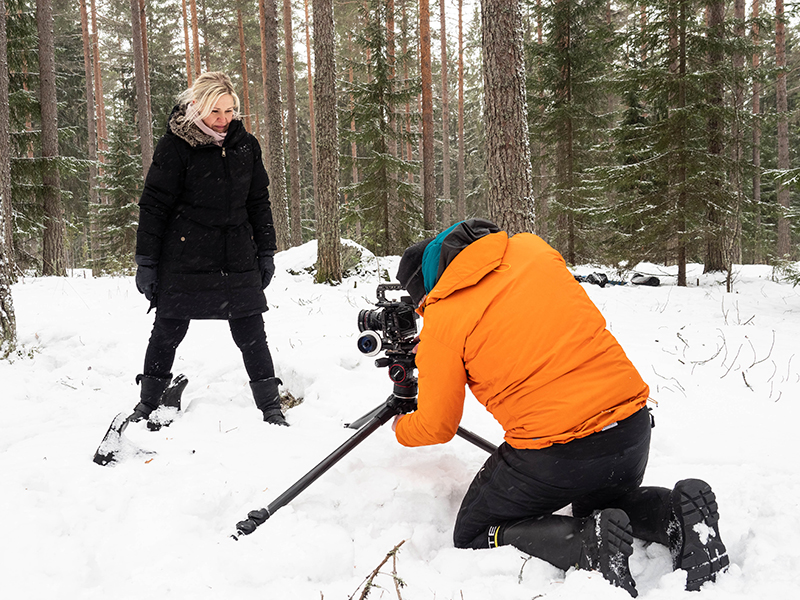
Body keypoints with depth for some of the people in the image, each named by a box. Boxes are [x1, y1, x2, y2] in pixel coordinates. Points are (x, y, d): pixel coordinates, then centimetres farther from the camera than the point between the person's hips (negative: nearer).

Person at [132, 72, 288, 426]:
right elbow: (154, 204, -6)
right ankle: (146, 406, 28)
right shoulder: (175, 145, -7)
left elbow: (258, 201, 14)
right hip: (184, 258, -3)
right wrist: (146, 261, -7)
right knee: (168, 331, 9)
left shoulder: (245, 145, 6)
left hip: (237, 260, 3)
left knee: (252, 335, 3)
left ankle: (272, 410, 12)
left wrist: (266, 252, 12)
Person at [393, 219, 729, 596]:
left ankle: (589, 544, -8)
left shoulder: (441, 318, -6)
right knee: (598, 501, 36)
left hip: (556, 450, -6)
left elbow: (437, 427, 4)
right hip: (633, 424, 6)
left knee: (473, 536, 16)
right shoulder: (532, 249, 8)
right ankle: (678, 513, 6)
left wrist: (402, 429, 28)